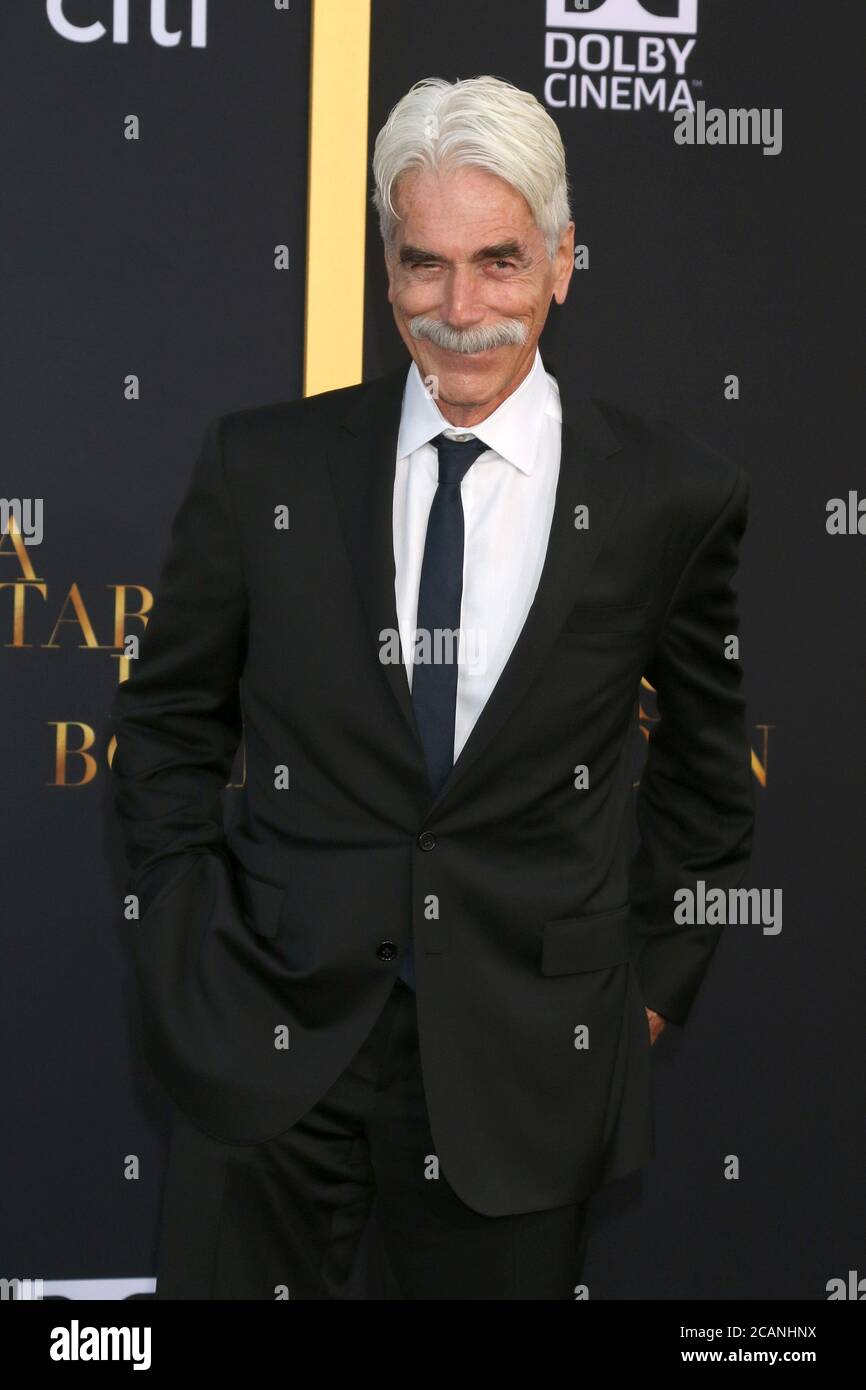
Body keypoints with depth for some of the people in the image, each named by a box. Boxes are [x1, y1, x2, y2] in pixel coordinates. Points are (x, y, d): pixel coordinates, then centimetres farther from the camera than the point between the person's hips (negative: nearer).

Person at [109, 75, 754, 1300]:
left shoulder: (673, 498, -3)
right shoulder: (262, 466, -1)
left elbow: (706, 772, 10)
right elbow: (166, 724, 10)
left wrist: (652, 982, 8)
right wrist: (195, 939, 3)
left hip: (526, 1062, 0)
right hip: (271, 1050, 1)